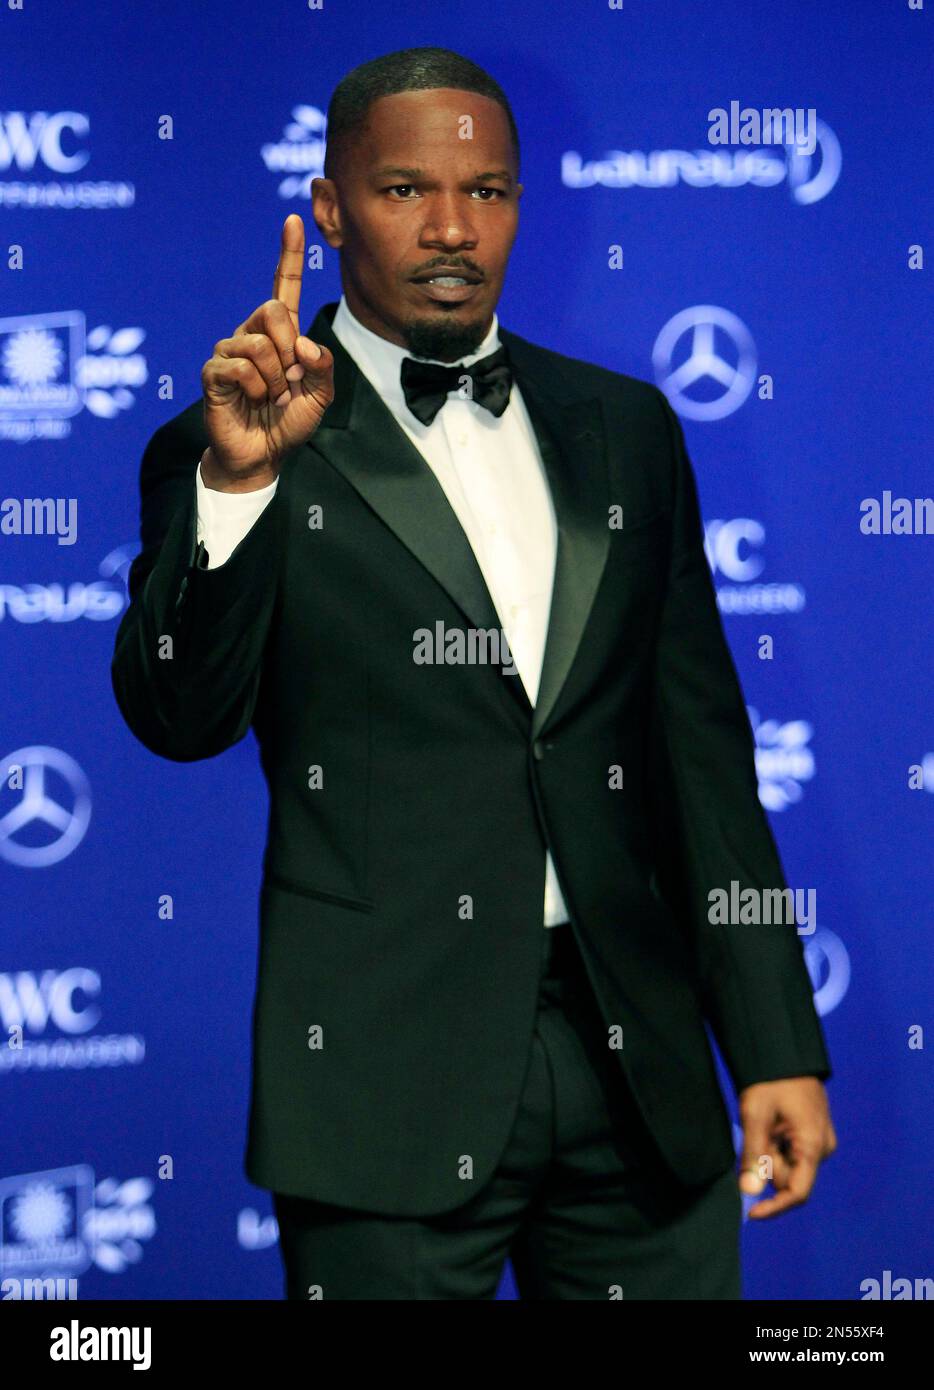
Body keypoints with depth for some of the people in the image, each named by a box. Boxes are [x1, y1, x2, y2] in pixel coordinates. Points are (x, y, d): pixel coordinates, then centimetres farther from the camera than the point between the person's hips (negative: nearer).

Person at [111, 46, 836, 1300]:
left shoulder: (623, 428, 13)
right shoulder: (230, 456, 1)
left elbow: (700, 739, 13)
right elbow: (179, 717, -13)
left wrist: (777, 1047, 9)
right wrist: (237, 478, -27)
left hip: (638, 1056, 4)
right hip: (390, 1076, -3)